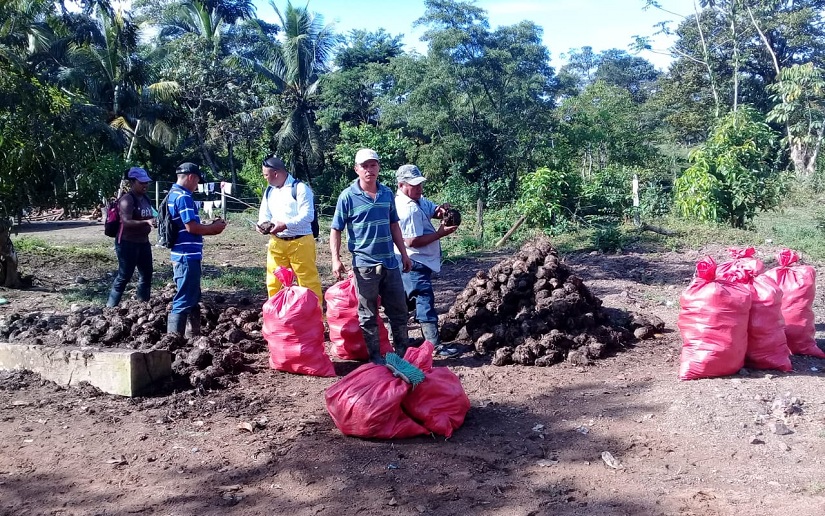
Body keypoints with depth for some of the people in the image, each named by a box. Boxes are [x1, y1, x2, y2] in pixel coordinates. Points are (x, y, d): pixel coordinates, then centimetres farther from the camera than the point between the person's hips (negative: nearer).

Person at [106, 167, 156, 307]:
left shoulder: (145, 199, 10)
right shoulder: (127, 199, -15)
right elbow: (126, 222, -27)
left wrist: (155, 220, 8)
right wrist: (146, 222, -37)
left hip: (143, 242, 9)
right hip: (127, 243, -9)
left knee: (146, 274, 14)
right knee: (124, 276, -5)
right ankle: (110, 307, 3)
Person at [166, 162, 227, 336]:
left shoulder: (174, 194, 16)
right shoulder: (183, 197, -15)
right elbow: (191, 227, -21)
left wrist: (210, 227, 12)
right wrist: (214, 228, -6)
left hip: (183, 255, 10)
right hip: (187, 256, -10)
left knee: (192, 298, 20)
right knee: (184, 301, -5)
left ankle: (193, 334, 30)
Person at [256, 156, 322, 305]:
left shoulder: (300, 188, -10)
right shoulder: (269, 191, 14)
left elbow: (307, 215, -17)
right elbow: (264, 214, 17)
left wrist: (285, 224, -27)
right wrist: (262, 224, -6)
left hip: (300, 242, -6)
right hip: (276, 243, 7)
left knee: (309, 281, -2)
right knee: (274, 282, 10)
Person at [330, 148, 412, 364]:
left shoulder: (387, 193, 7)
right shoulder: (348, 196, -7)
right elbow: (335, 230, -6)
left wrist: (404, 253, 15)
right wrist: (336, 259, -16)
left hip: (390, 262, 5)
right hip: (364, 264, -4)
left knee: (399, 310, 12)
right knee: (368, 314, 6)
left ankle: (403, 352, 27)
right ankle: (375, 356, 18)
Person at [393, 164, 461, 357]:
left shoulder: (419, 200, 8)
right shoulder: (409, 209, -22)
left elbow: (433, 210, 12)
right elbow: (413, 241, -25)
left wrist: (441, 210, -12)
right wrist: (440, 233, -20)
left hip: (406, 264, 11)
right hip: (415, 264, -11)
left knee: (403, 301, 18)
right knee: (425, 301, -10)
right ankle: (435, 345, -9)